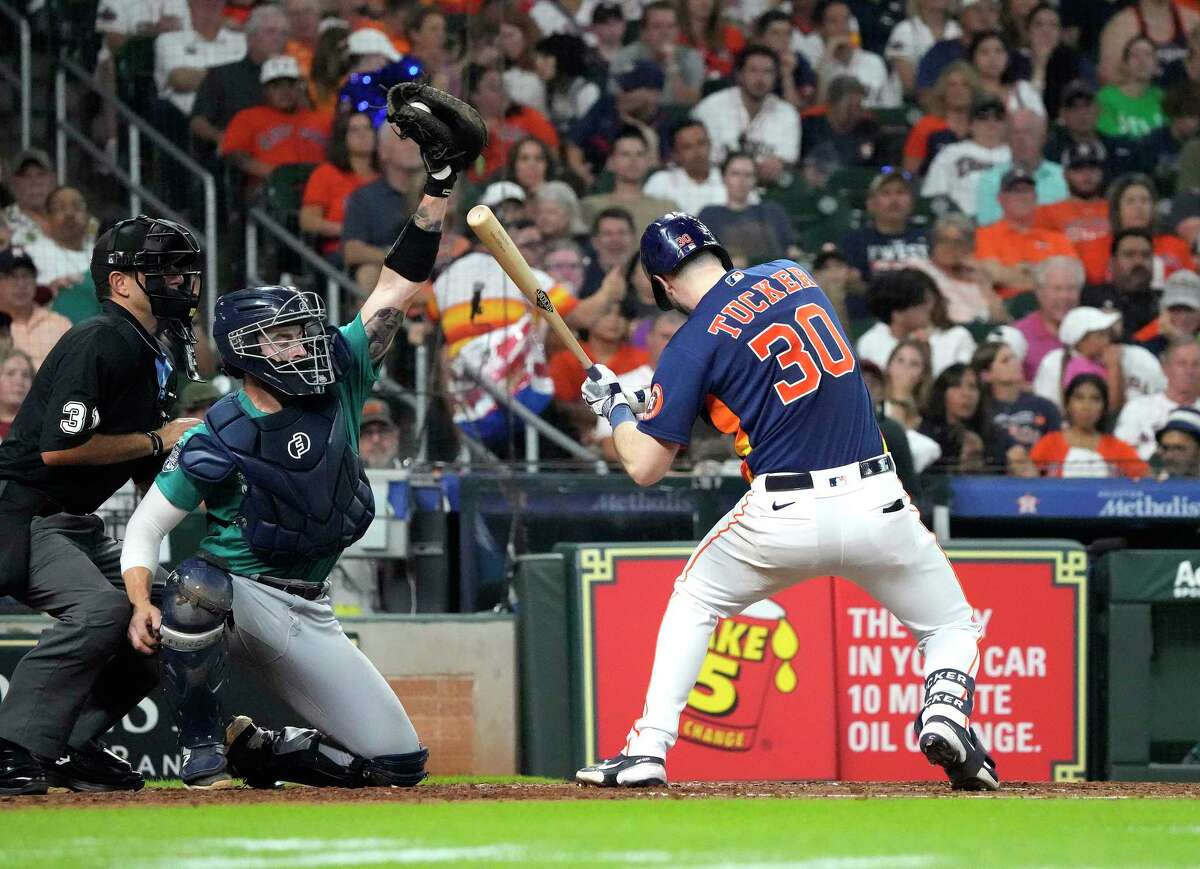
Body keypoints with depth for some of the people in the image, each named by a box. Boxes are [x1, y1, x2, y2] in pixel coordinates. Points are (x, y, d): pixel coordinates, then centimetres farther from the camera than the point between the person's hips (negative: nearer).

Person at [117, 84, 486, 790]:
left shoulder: (337, 376, 0)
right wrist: (142, 606, -28)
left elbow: (398, 290, -3)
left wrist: (441, 185, -11)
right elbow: (148, 524, -10)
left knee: (400, 761, -1)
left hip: (307, 612, 5)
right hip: (239, 594, -5)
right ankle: (201, 750, -22)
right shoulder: (220, 438, -13)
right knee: (199, 586, -43)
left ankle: (252, 750, 19)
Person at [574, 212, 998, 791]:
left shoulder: (692, 345, -3)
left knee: (694, 599, 26)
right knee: (951, 627, 18)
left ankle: (647, 749, 15)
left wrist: (612, 407, 18)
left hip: (782, 516, -2)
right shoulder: (790, 276, 11)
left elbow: (644, 467, -1)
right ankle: (946, 713, -15)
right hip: (876, 505, 2)